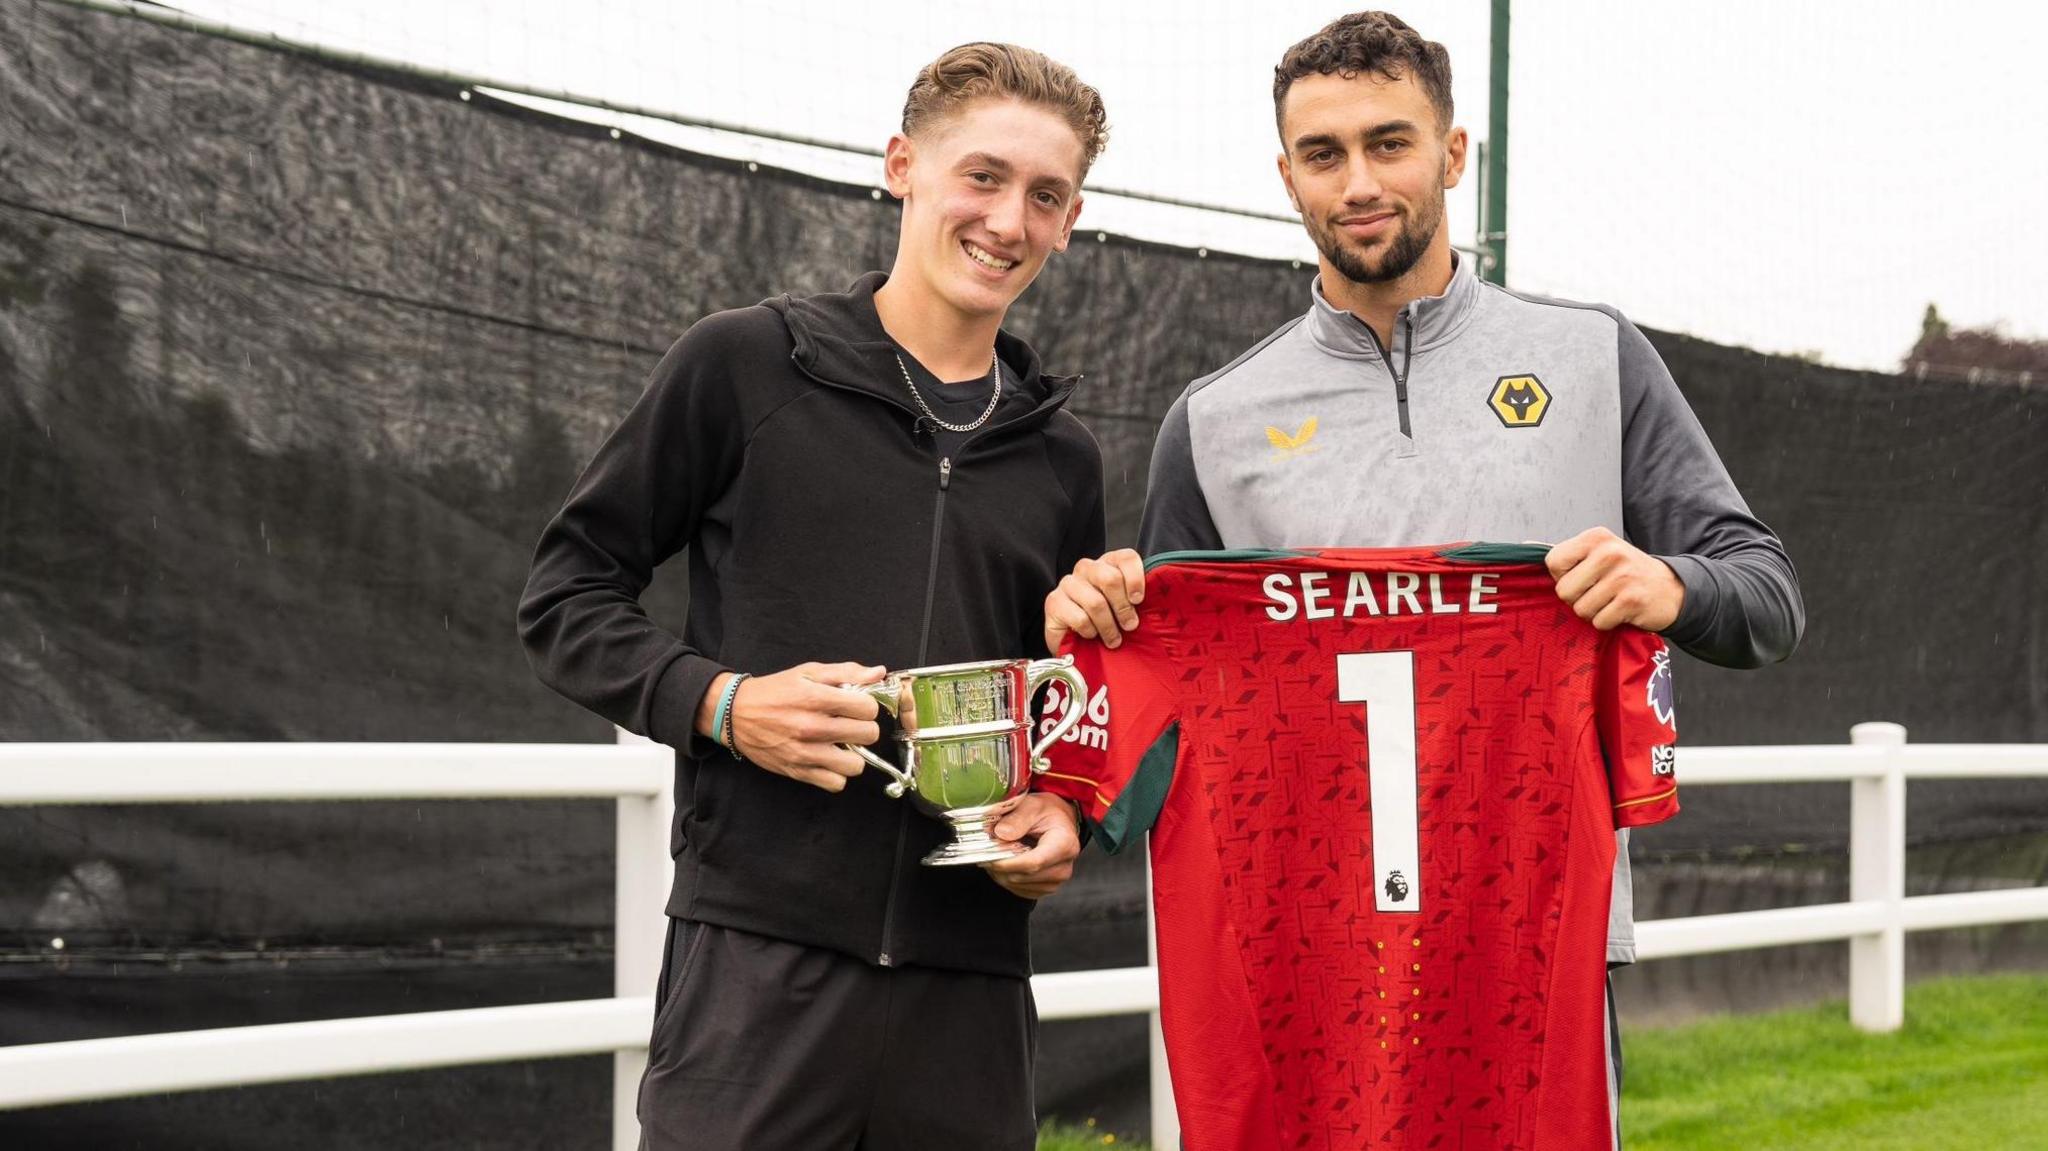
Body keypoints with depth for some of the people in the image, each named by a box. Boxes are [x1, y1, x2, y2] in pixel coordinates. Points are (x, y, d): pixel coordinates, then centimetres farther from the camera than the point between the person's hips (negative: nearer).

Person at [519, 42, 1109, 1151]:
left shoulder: (1060, 457, 15)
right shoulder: (746, 365, 2)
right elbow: (566, 592, 3)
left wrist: (1064, 812, 4)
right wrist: (720, 701, -12)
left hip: (968, 980, 4)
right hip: (758, 960, -4)